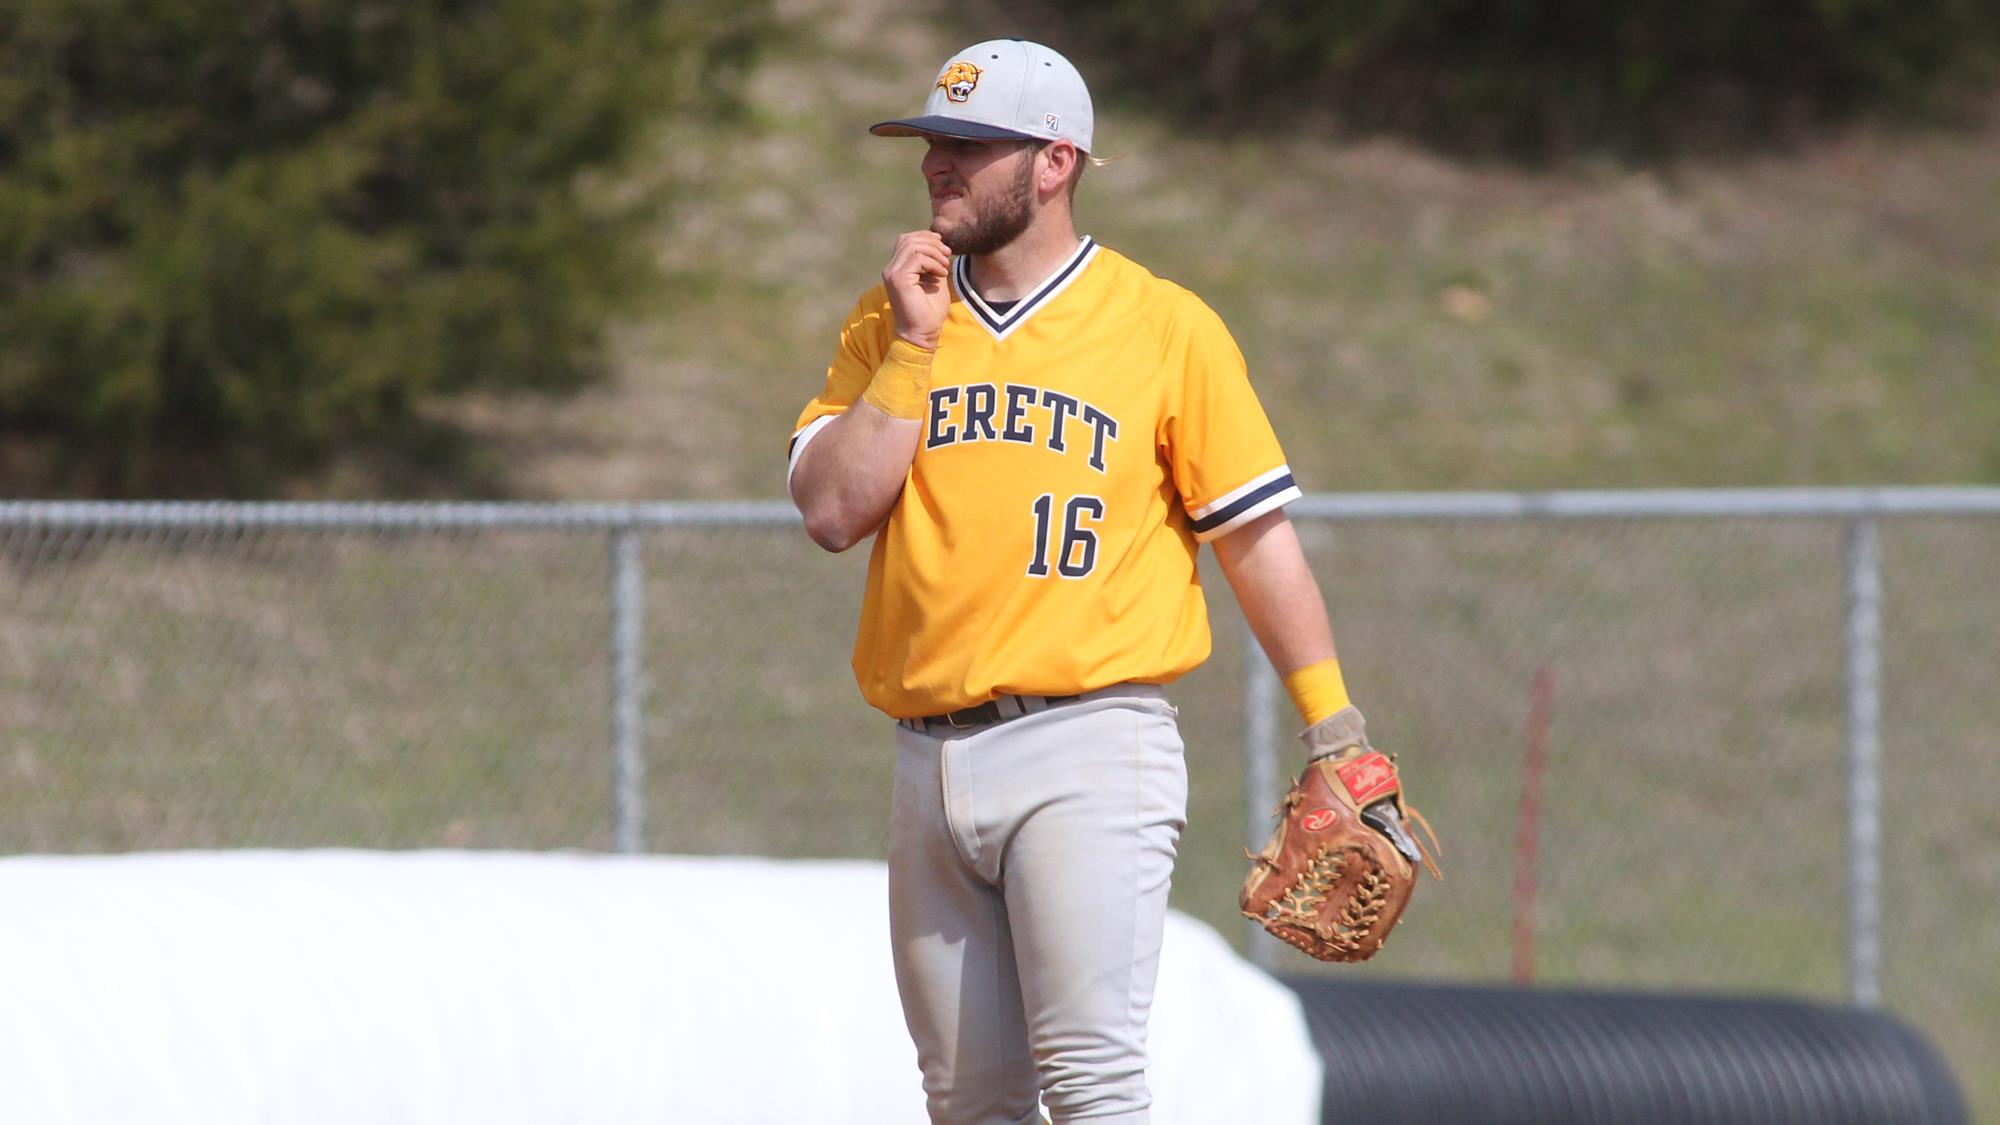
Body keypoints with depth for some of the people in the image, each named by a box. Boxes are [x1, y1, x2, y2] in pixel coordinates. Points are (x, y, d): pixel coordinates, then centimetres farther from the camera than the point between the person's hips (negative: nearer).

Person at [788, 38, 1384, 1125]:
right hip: (930, 762, 5)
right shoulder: (887, 322, 12)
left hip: (1087, 751, -5)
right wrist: (915, 346, -5)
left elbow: (1256, 536, 2)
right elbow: (831, 509, 1)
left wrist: (1335, 733, -3)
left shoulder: (1167, 328, 2)